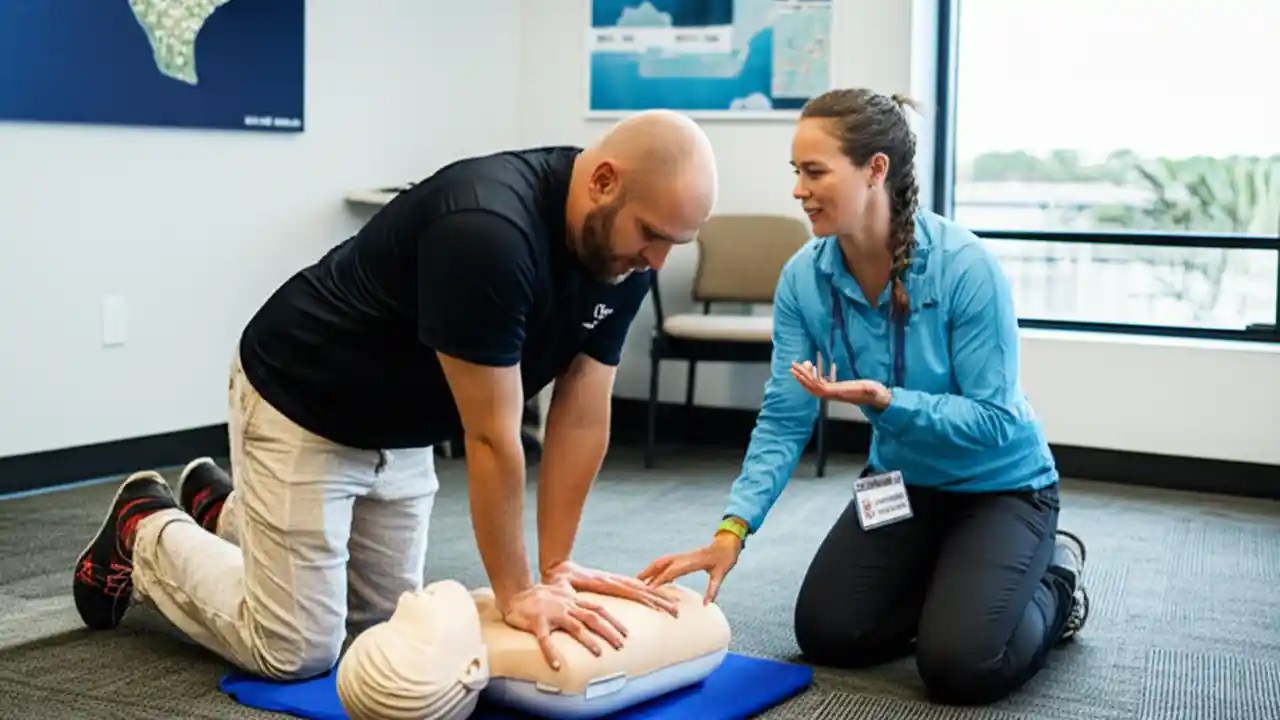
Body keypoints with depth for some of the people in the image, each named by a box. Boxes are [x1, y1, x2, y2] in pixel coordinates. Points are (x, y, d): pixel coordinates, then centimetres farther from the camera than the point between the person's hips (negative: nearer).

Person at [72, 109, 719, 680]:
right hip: (300, 407, -8)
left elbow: (581, 417, -8)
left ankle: (223, 510, 36)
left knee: (384, 621, 18)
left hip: (401, 428, 8)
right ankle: (147, 537, 19)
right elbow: (491, 438, -32)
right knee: (295, 652, -4)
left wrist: (555, 564, -10)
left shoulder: (620, 248, -12)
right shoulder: (484, 232, -37)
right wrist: (516, 595, -24)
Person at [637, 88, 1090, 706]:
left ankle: (1054, 575, 13)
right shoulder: (803, 277, -15)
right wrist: (732, 530, -26)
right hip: (901, 480, 5)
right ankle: (949, 582, 22)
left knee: (960, 668, -18)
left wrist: (884, 401, -40)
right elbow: (783, 421, -15)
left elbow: (995, 421, -27)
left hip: (999, 485, -5)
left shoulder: (965, 267, -30)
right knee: (824, 633, -3)